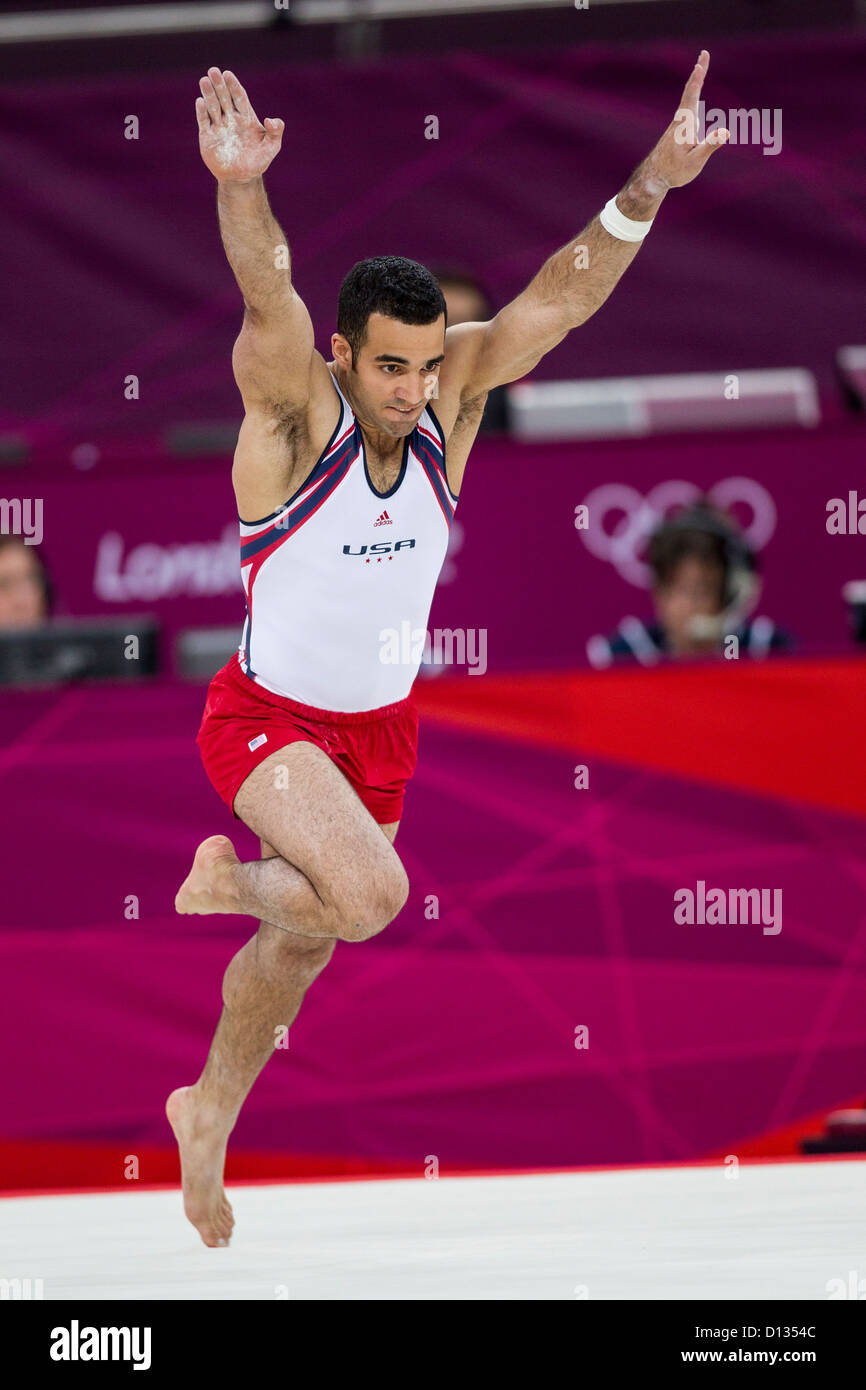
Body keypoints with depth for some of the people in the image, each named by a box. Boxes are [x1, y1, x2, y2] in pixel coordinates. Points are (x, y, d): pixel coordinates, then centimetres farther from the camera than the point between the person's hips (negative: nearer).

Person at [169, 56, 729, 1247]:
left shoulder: (448, 399, -12)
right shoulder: (296, 409, -24)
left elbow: (561, 299, -22)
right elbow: (269, 298, -44)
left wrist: (652, 187, -38)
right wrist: (241, 192, -65)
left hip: (382, 726, 6)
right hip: (268, 718, -6)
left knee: (301, 950, 19)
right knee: (369, 893, -30)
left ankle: (209, 1112, 47)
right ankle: (228, 881, 2)